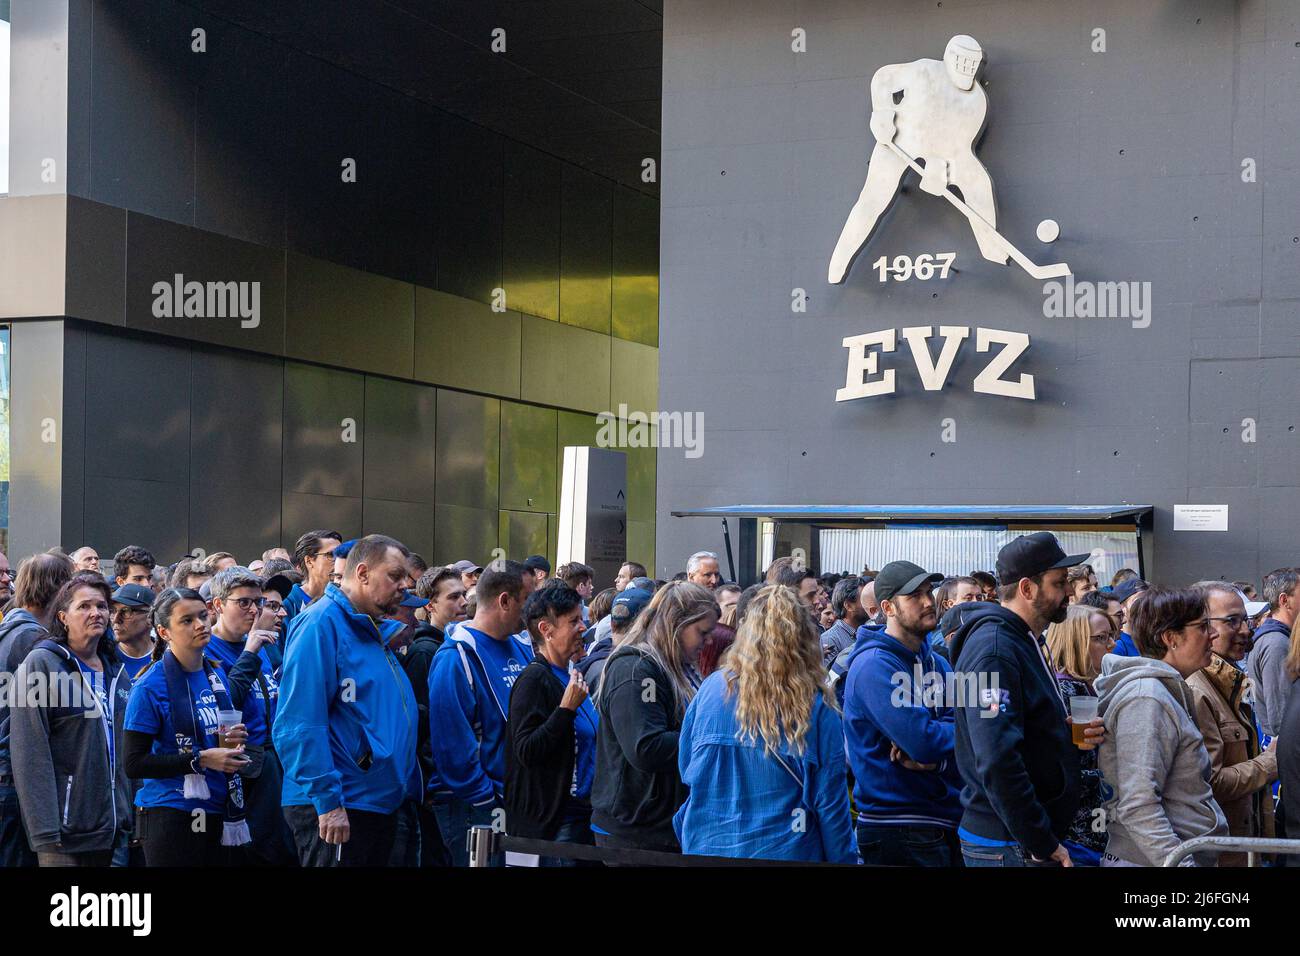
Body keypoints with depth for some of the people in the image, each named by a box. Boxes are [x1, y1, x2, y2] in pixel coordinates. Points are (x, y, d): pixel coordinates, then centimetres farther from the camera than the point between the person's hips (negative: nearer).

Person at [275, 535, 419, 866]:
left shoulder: (378, 633, 16)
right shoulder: (321, 624, -13)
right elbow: (301, 724, -21)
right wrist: (327, 801, -24)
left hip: (382, 804, 9)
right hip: (332, 810, -9)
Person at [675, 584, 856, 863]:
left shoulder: (712, 688, -6)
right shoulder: (816, 707, -11)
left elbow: (686, 772, 4)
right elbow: (830, 802, -9)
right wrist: (844, 859, 2)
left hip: (706, 849, 2)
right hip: (785, 853, -2)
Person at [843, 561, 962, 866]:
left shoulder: (936, 663, 11)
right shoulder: (875, 665, -16)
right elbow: (924, 741, -24)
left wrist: (933, 756, -20)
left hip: (948, 824, 8)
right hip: (897, 831, -8)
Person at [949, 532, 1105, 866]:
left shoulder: (1028, 642, 13)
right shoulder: (993, 648, -19)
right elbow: (996, 761, -27)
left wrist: (1076, 735, 3)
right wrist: (1043, 844, -22)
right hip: (1008, 848, -10)